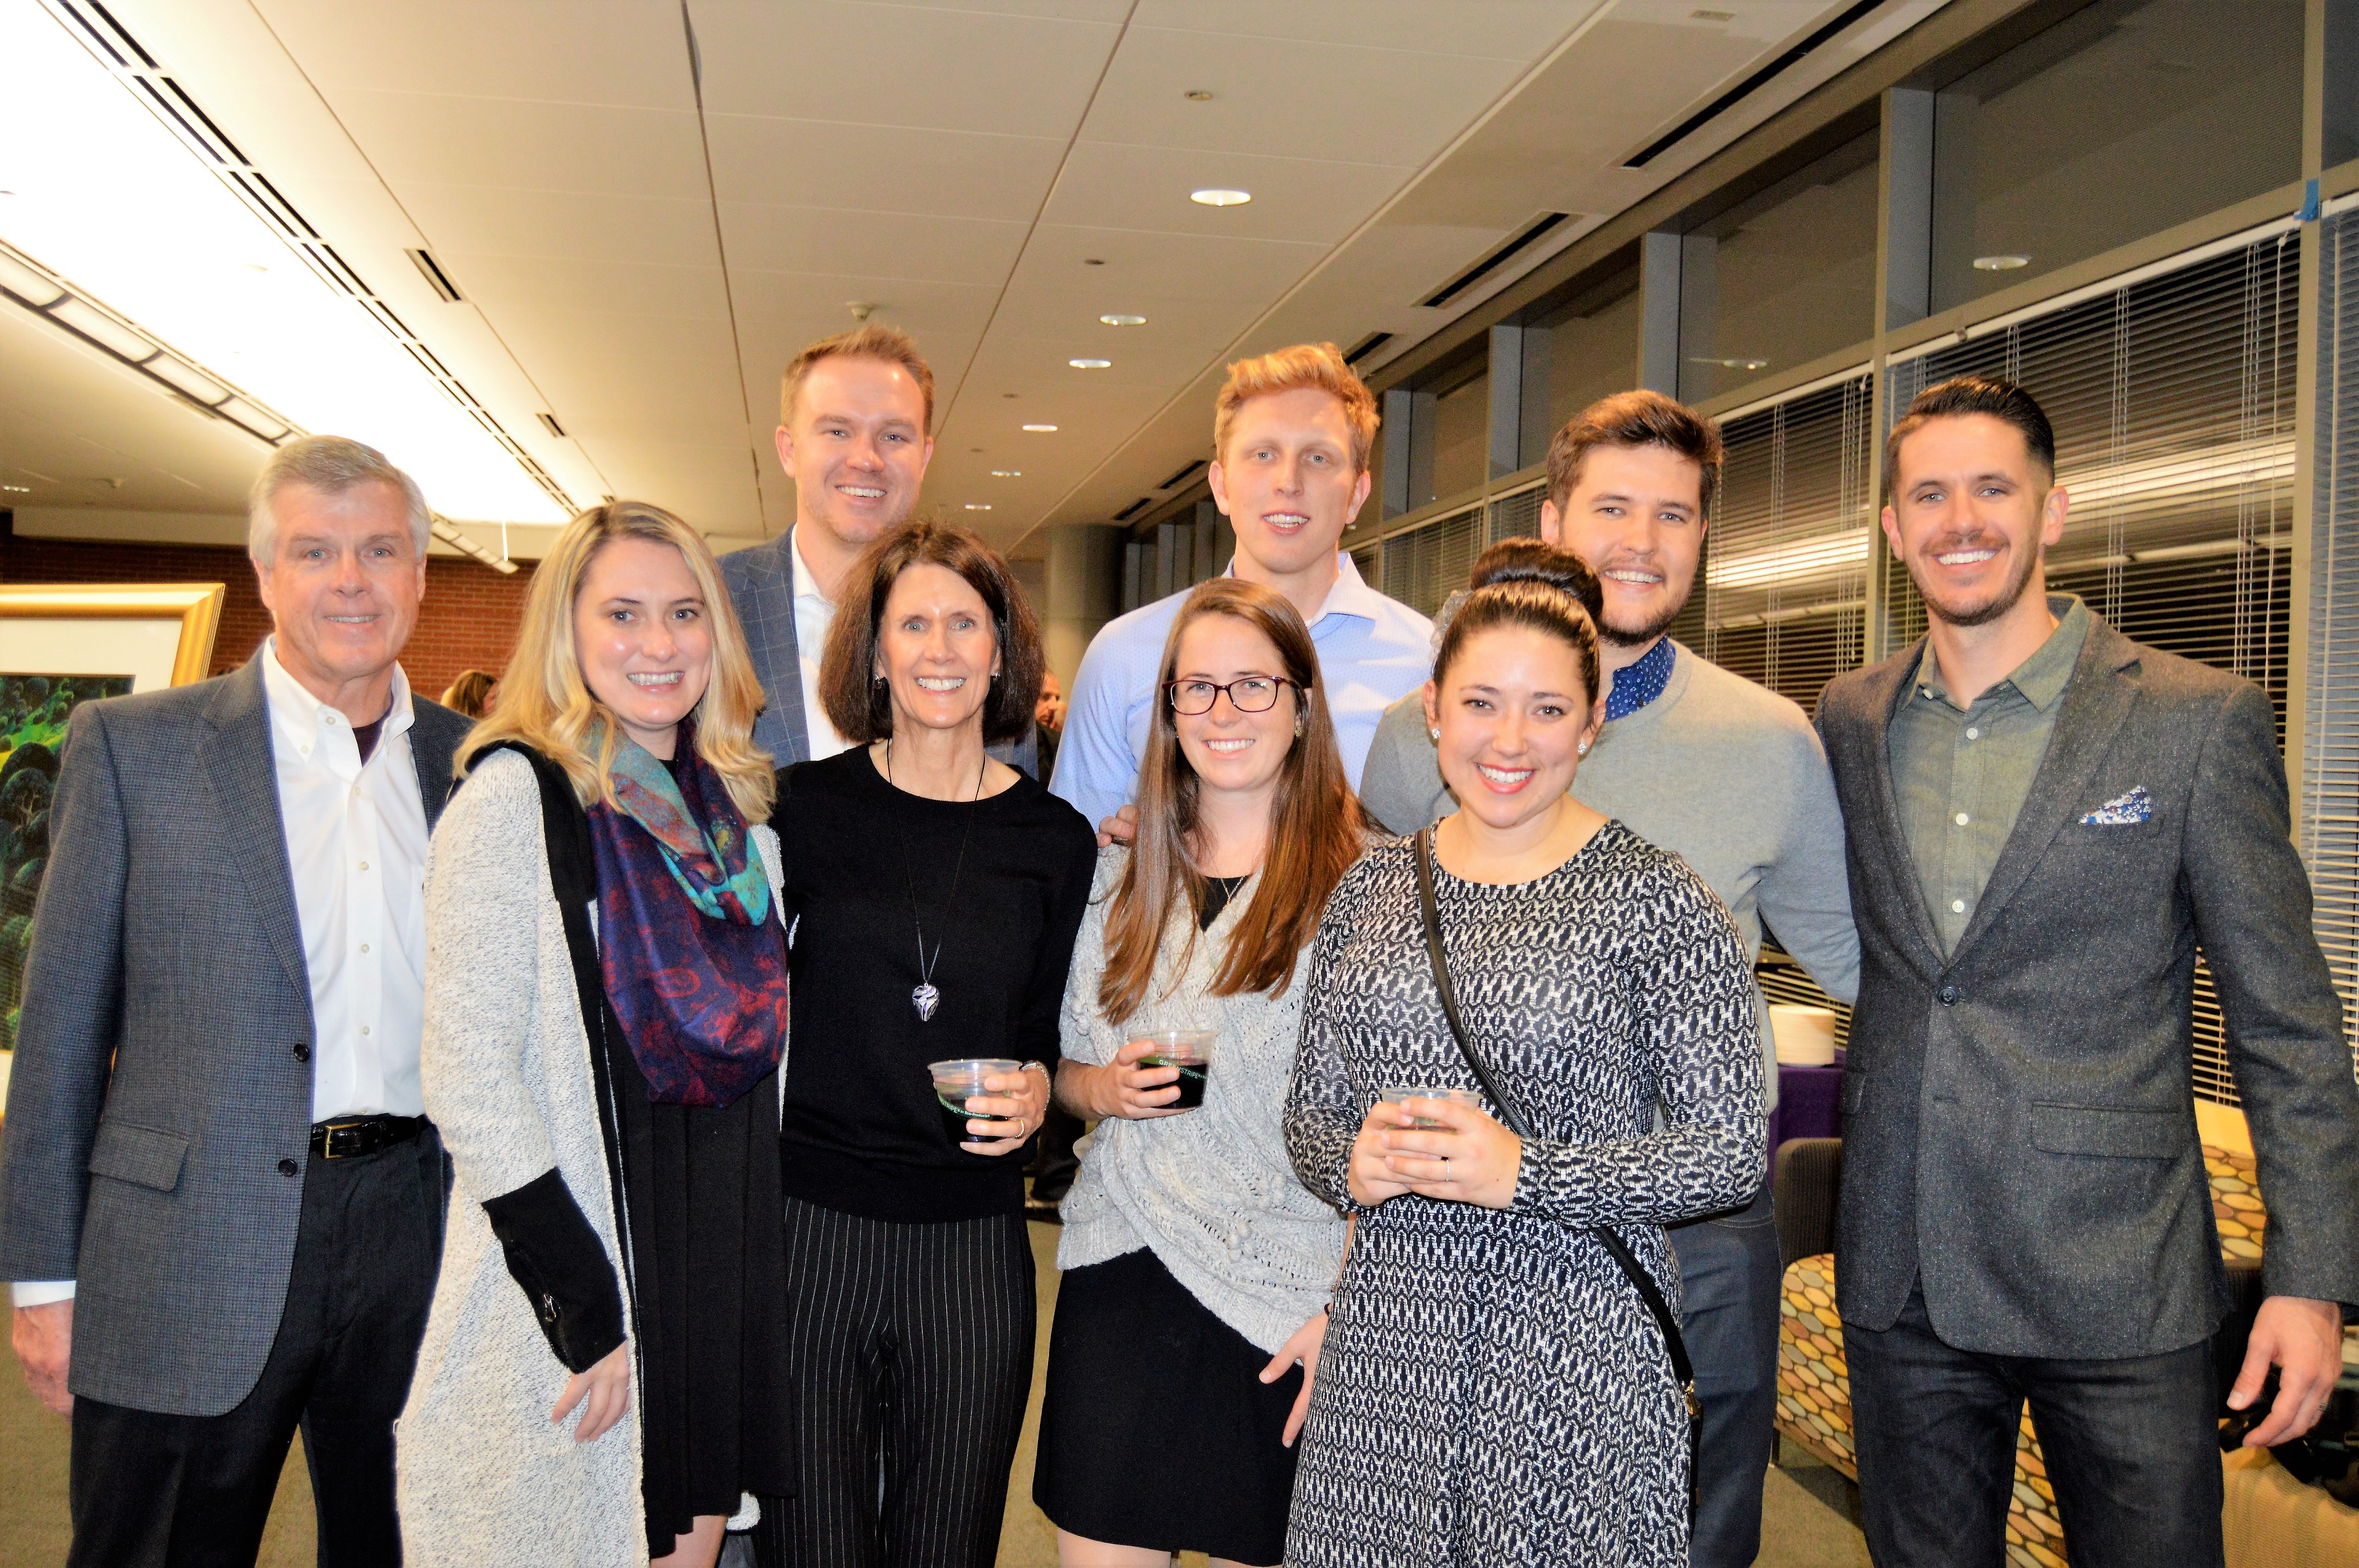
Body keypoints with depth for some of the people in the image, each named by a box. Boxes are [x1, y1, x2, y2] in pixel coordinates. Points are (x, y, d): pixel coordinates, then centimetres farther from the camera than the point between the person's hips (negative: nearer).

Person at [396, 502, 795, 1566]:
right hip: (574, 1279, -6)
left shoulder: (739, 812, 8)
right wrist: (587, 1310, -18)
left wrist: (760, 1255, 10)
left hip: (730, 1272, 6)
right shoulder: (519, 792, -11)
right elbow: (468, 1081, -16)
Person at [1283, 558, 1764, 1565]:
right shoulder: (1371, 890, 7)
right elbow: (1310, 1112, 13)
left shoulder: (1658, 901, -6)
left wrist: (1524, 1173, -18)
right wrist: (1352, 1163, -10)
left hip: (1577, 1355, -3)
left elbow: (1732, 1150, -8)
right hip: (1385, 1340, 4)